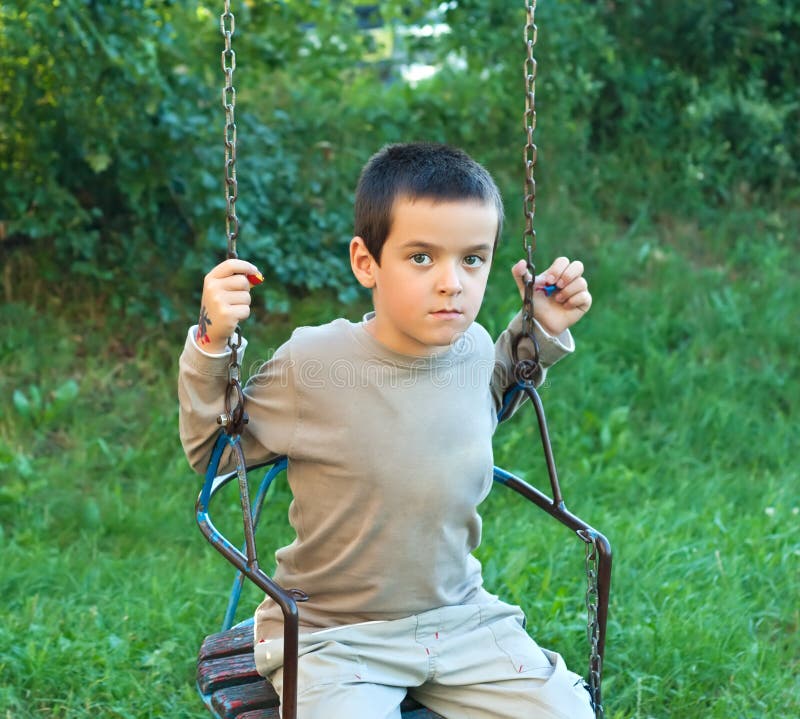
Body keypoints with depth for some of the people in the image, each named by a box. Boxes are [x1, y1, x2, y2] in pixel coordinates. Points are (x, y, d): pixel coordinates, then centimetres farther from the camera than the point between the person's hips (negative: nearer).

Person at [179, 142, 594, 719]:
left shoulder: (474, 349, -3)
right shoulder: (312, 365, -16)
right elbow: (212, 451, -3)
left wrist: (541, 332, 9)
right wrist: (213, 344, -17)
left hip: (460, 615, 4)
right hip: (330, 630, -4)